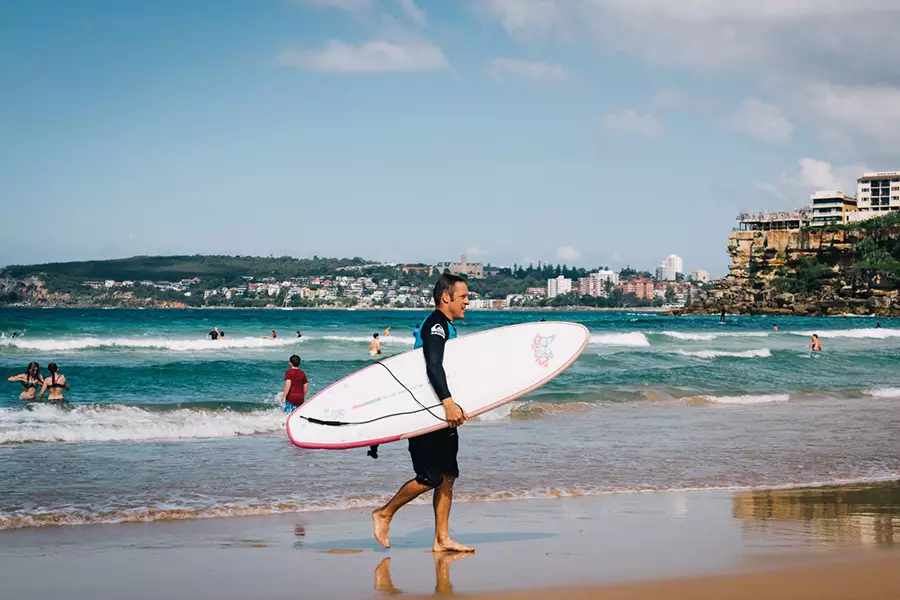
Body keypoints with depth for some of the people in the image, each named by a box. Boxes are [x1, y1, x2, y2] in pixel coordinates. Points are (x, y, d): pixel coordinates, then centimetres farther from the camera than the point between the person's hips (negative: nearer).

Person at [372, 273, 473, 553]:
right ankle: (384, 514, 7)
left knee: (448, 476, 6)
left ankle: (442, 539, 8)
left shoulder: (446, 327, 19)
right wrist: (449, 403, -39)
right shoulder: (435, 325, -14)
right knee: (431, 477, -9)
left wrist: (452, 406, 29)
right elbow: (433, 367, -29)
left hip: (442, 414, 10)